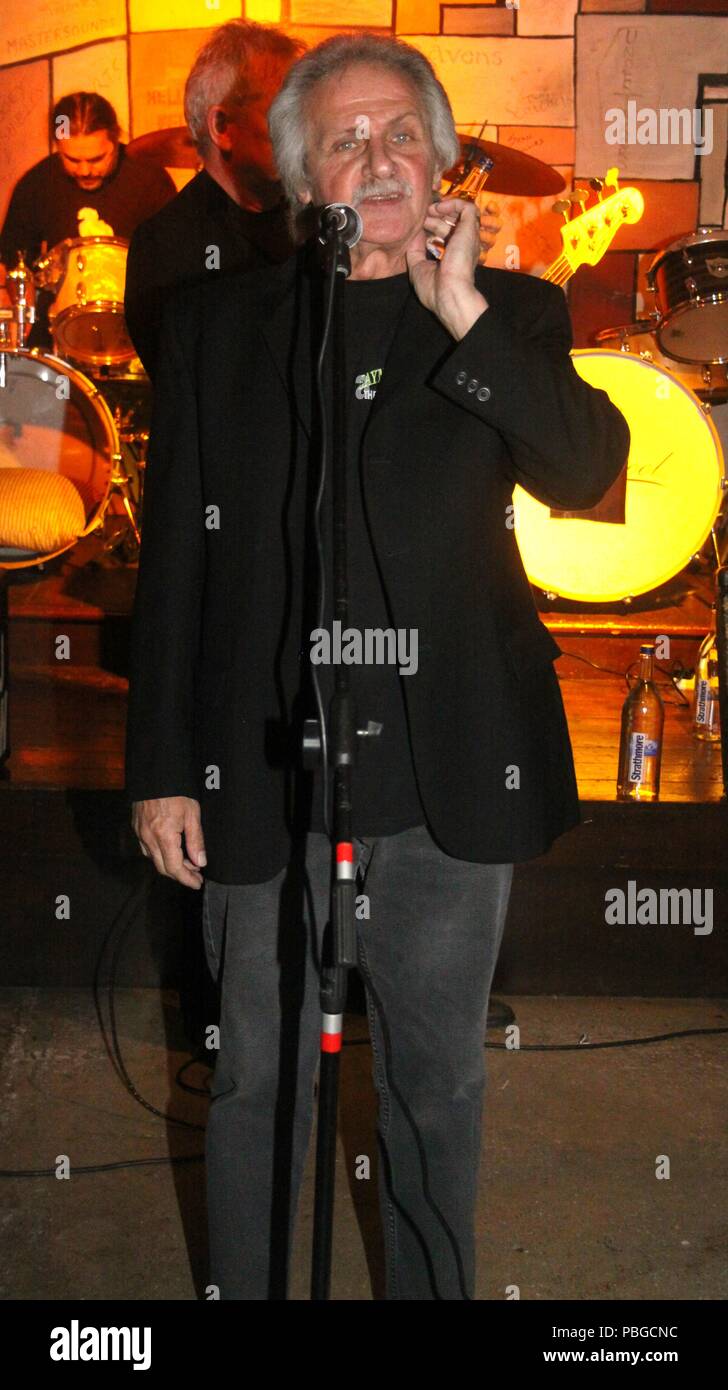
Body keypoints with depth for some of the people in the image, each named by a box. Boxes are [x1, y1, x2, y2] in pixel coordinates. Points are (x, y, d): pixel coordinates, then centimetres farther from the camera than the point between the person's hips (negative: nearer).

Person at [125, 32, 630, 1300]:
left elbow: (591, 473, -12)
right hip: (261, 770, 0)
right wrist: (160, 770, -1)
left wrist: (464, 315, -17)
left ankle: (435, 1291, 36)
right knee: (260, 1078, 14)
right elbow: (172, 562, 2)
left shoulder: (512, 317, 5)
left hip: (448, 773, 0)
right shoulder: (216, 325, 4)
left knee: (439, 1080, 16)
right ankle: (245, 1291, 34)